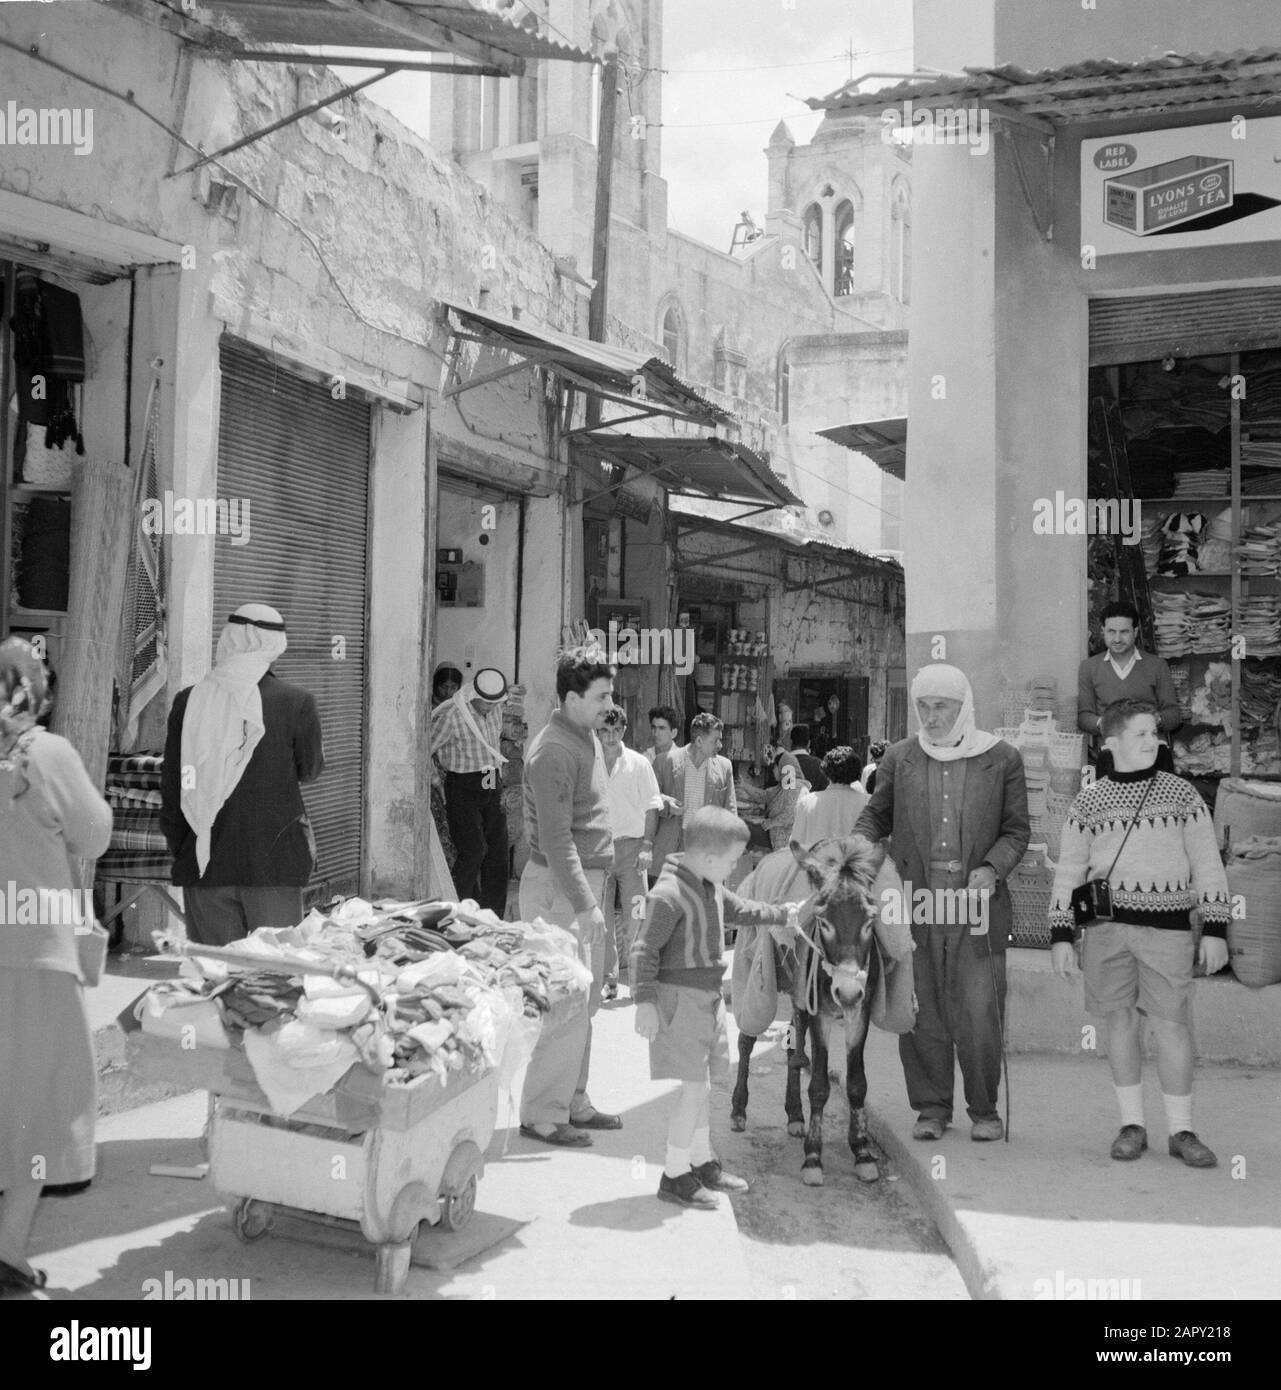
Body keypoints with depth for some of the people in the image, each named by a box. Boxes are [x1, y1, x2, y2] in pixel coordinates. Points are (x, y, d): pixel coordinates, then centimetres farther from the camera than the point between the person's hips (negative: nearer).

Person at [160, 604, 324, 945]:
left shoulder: (188, 701, -1)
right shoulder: (296, 702, -9)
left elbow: (171, 785, 5)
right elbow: (310, 769, 4)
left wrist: (179, 848, 15)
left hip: (203, 863, 2)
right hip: (273, 860, -2)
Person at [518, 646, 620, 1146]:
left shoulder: (587, 736, 12)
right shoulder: (554, 751, -19)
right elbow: (556, 838, -22)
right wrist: (585, 903, -23)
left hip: (586, 880, 10)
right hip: (559, 887, -10)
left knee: (585, 1001, 15)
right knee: (568, 1006, -6)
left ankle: (573, 1102, 25)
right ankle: (542, 1116, 4)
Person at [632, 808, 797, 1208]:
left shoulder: (712, 888, 10)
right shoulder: (670, 894, -20)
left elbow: (740, 909, 30)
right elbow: (644, 949, -21)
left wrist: (781, 914, 32)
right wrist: (645, 1001, -24)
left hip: (707, 996, 10)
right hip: (679, 998, -10)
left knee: (702, 1085, 18)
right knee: (694, 1087, -7)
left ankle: (701, 1161, 31)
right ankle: (675, 1176, 3)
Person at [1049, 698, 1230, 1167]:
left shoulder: (1182, 794, 6)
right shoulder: (1089, 801, 6)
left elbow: (1207, 866, 7)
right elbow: (1069, 871, 9)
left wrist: (1215, 929, 1)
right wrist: (1060, 935, 4)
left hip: (1167, 926, -1)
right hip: (1105, 925, 1)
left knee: (1172, 1024, -2)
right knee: (1120, 1019, 5)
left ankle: (1181, 1131, 9)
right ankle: (1132, 1124, 15)